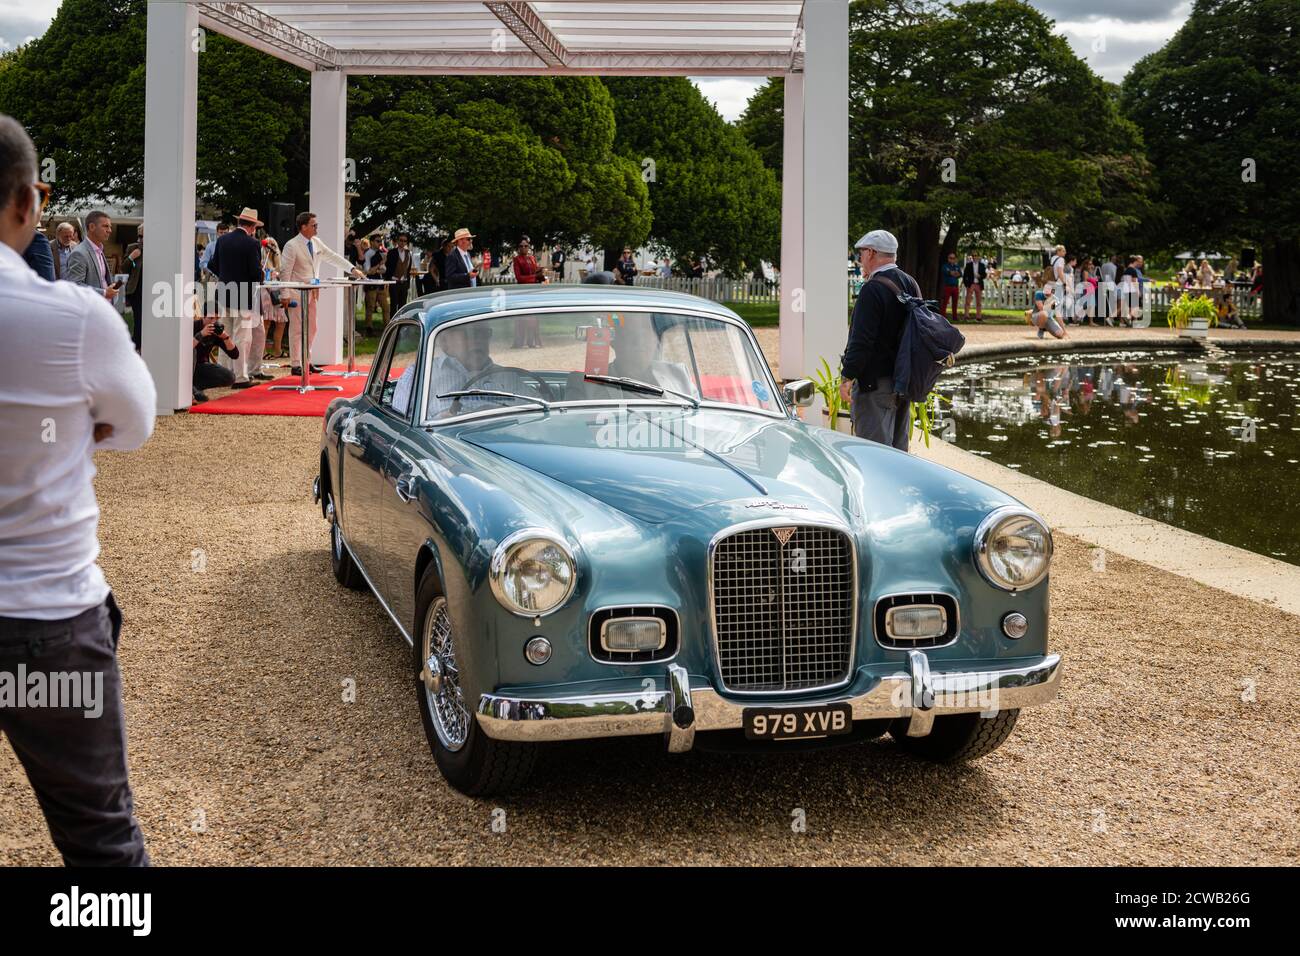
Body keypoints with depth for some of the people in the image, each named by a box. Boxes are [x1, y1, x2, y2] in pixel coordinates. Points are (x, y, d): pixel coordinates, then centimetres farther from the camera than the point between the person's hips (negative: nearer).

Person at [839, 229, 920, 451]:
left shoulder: (872, 289, -16)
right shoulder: (911, 284, 11)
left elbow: (862, 340, -21)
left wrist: (847, 377, -17)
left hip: (876, 382, -9)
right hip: (904, 379, 9)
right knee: (898, 450, 15)